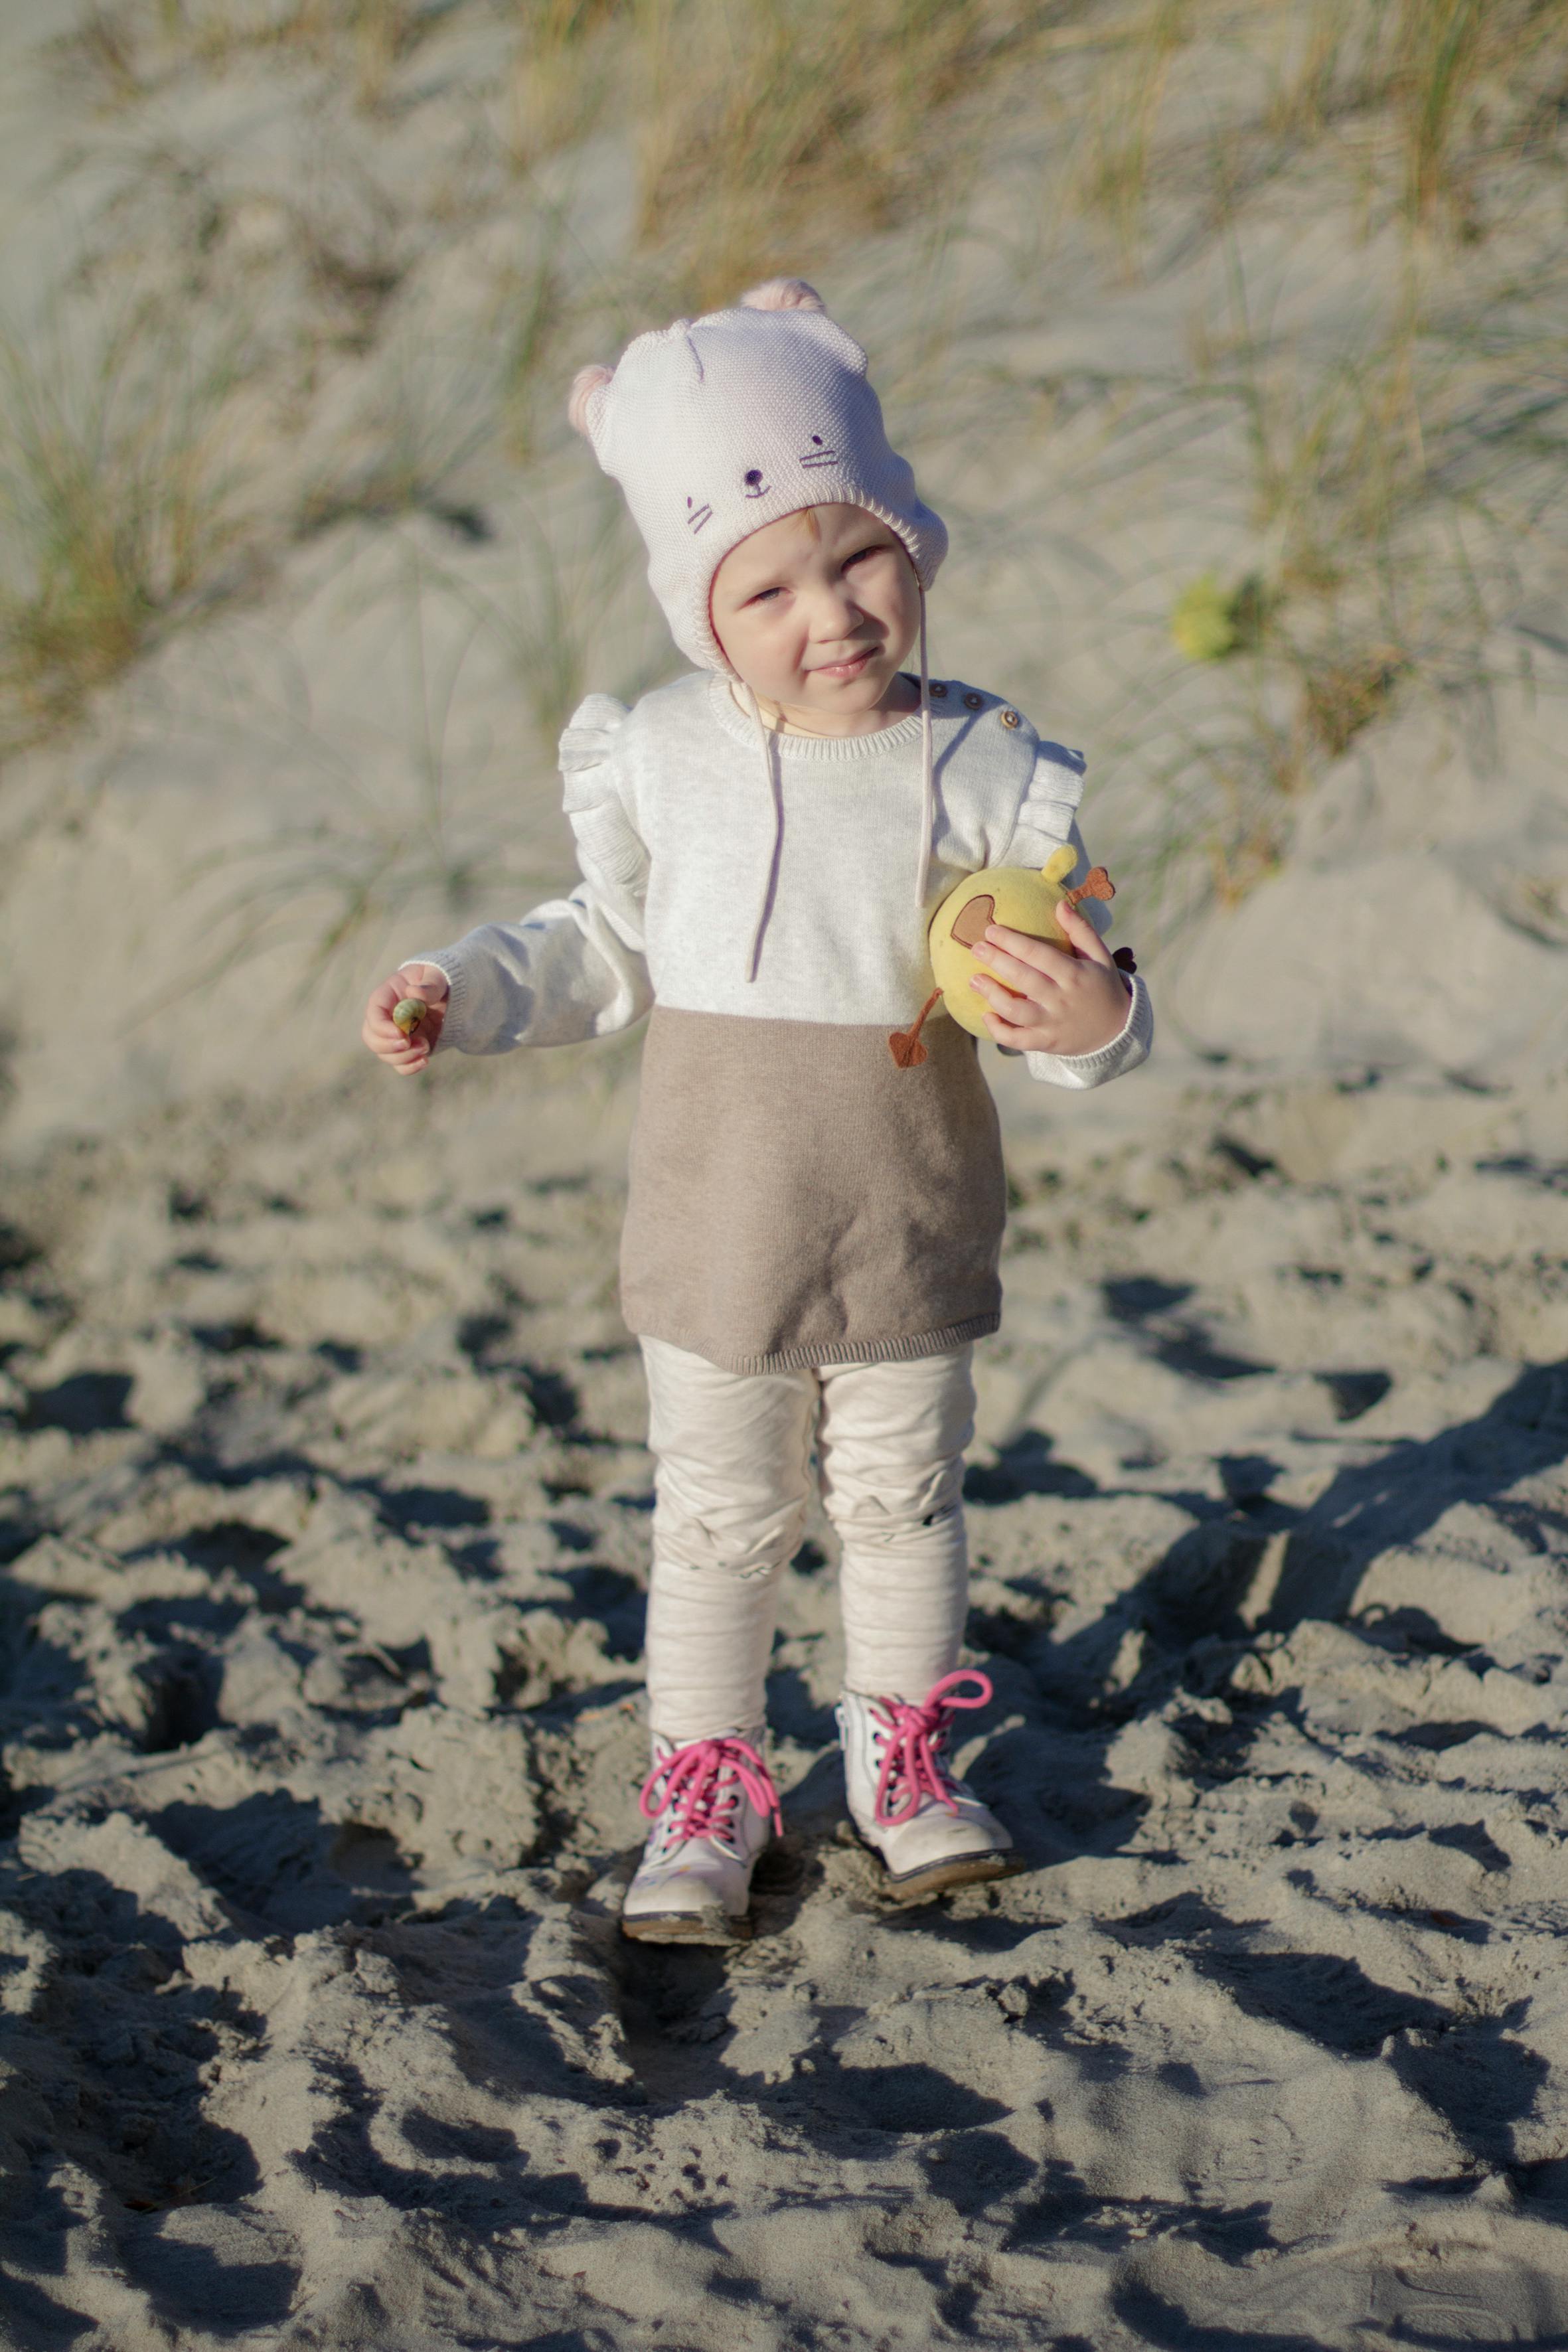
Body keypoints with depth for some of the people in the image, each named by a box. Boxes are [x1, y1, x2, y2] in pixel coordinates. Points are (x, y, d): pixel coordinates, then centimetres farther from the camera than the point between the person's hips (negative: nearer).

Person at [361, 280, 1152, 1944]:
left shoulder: (986, 775, -10)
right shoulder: (659, 760, -6)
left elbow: (1084, 1017, -5)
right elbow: (613, 948, 11)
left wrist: (1090, 1022, -28)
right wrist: (463, 995, -1)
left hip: (910, 1232, 0)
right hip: (718, 1230, 0)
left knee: (903, 1497, 16)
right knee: (719, 1516, 10)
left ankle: (900, 1749, 37)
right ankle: (705, 1781, 27)